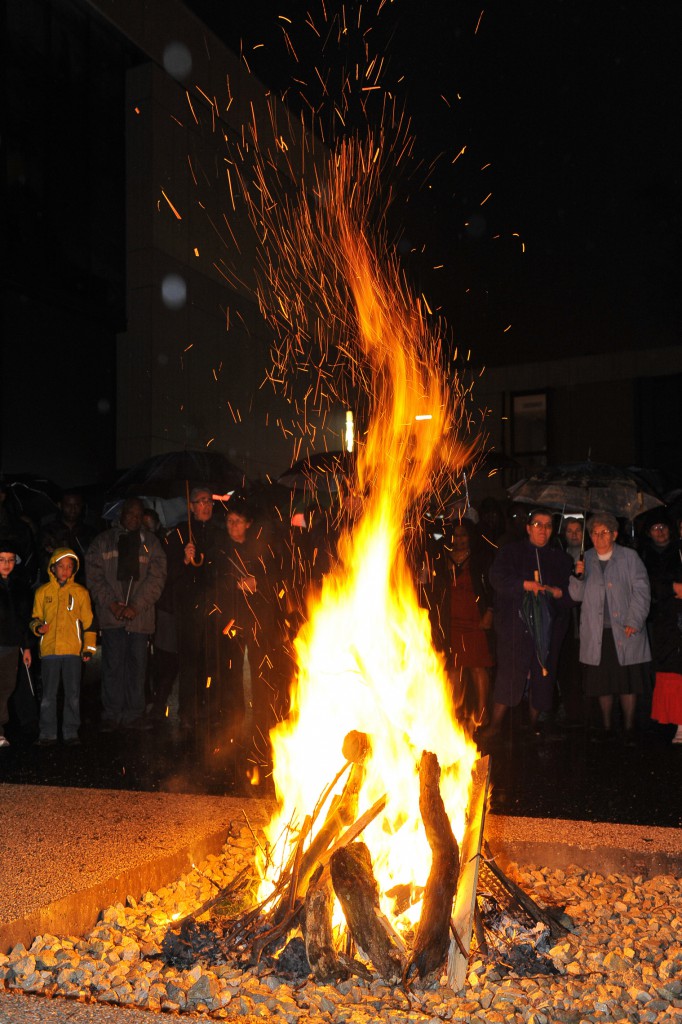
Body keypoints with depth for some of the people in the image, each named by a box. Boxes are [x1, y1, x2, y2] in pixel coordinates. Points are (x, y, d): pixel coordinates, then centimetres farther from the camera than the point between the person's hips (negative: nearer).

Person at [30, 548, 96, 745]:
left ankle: (71, 732, 12)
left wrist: (89, 648, 4)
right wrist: (38, 627, -8)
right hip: (49, 649, 1)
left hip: (73, 650, 0)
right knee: (48, 694, 5)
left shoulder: (80, 592, 5)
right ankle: (47, 733, 14)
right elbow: (35, 618, 15)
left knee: (73, 694, 3)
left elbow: (88, 622, 8)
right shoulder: (42, 592, 6)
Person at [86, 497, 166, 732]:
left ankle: (134, 714, 9)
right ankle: (111, 716, 3)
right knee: (113, 664, -3)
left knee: (138, 664, 2)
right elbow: (94, 576, 5)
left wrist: (136, 607, -9)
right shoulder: (103, 542, 11)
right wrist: (111, 603, -8)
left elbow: (156, 578, 1)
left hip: (140, 615, 1)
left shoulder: (151, 543, 9)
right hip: (112, 614, -1)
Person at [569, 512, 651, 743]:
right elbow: (577, 595, 9)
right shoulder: (585, 559, 10)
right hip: (596, 634, 2)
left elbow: (641, 591, -1)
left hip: (624, 631, -2)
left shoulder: (629, 557, 3)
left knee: (628, 683, 1)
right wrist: (578, 576, -10)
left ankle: (628, 729, 12)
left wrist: (633, 622, -10)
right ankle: (607, 728, 17)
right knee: (602, 683, 5)